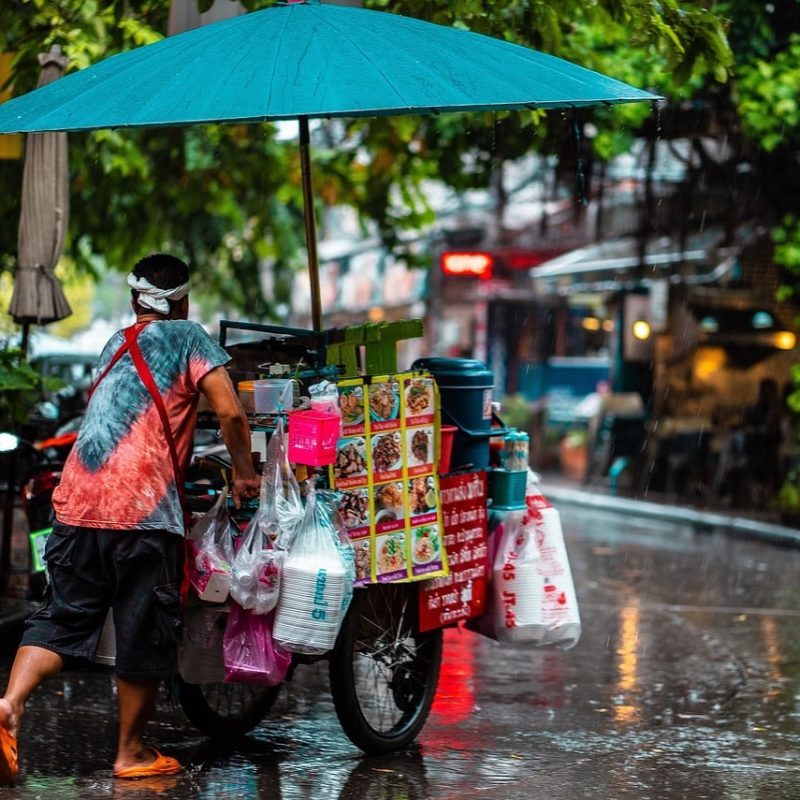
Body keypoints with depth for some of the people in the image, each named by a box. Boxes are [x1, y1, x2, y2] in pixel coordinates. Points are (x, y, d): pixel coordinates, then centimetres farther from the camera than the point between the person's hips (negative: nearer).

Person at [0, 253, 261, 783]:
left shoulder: (115, 346, 24)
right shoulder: (187, 337, 5)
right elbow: (230, 412, -7)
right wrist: (245, 476, 7)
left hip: (76, 501, 6)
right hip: (142, 507, -6)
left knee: (63, 617, 8)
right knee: (146, 630, 6)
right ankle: (132, 751, 13)